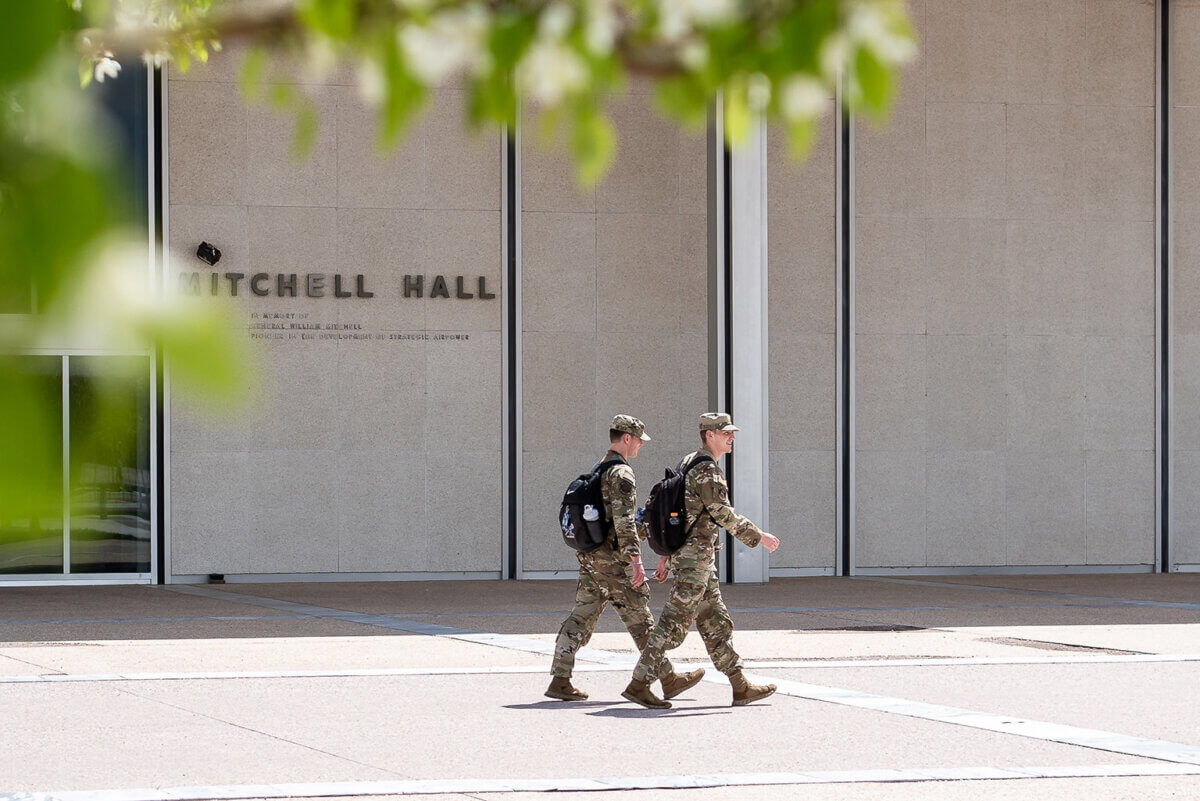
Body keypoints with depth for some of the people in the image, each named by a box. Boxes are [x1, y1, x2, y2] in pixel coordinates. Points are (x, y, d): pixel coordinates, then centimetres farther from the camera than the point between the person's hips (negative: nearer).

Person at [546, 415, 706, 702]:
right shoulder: (621, 473, -13)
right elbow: (623, 520, -22)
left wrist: (649, 530, 30)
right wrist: (635, 559, -25)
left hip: (589, 557, 9)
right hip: (612, 559, -9)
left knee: (581, 617, 7)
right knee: (640, 621, -1)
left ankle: (559, 680, 1)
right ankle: (668, 680, 6)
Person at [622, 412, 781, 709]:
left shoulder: (688, 462, 17)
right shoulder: (705, 470, -14)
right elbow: (723, 514, -19)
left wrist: (666, 555, 22)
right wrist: (759, 536, -12)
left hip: (683, 551, 11)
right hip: (697, 554, -11)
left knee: (716, 623, 11)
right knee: (674, 623, -9)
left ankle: (740, 687, 14)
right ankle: (639, 684, -8)